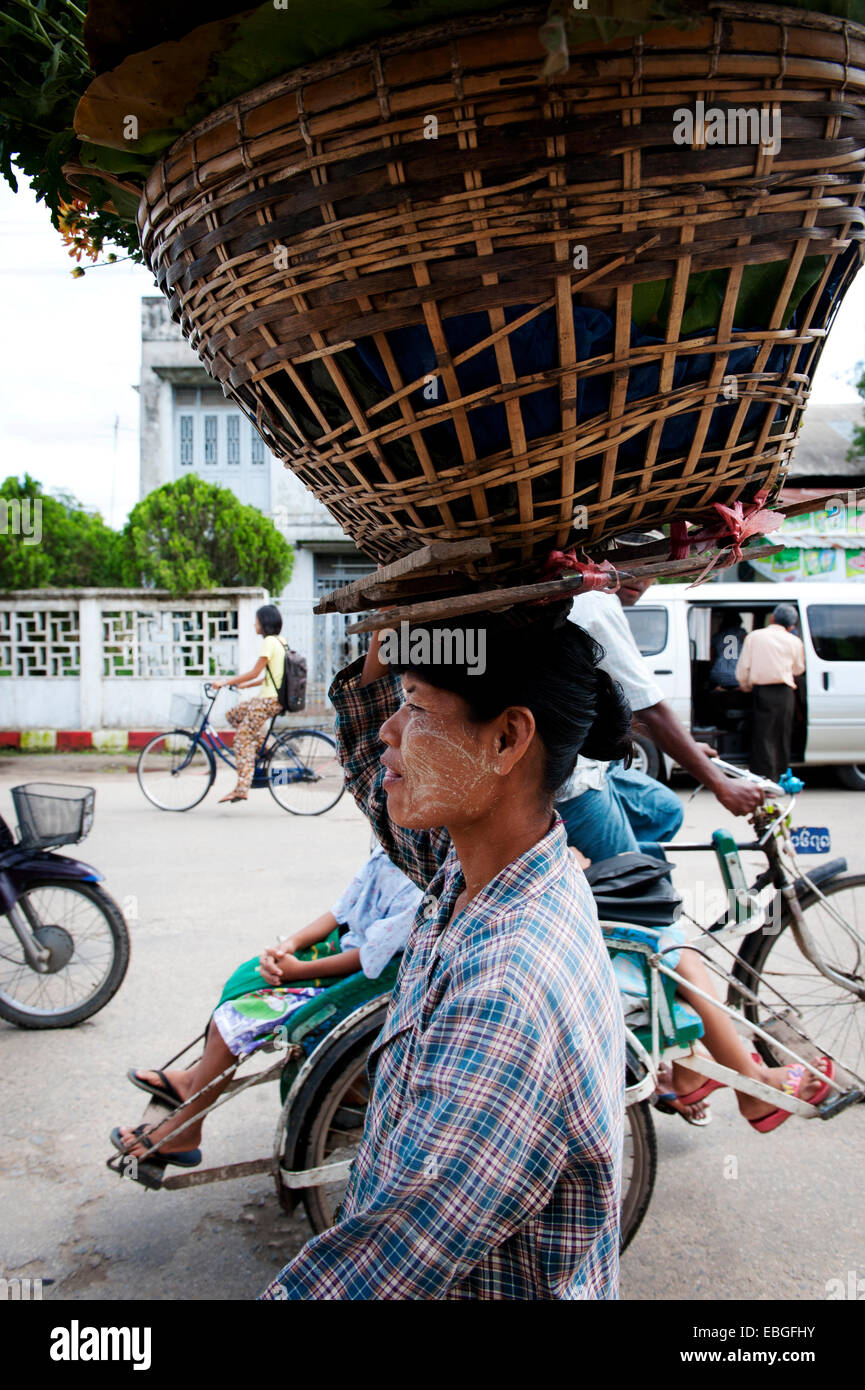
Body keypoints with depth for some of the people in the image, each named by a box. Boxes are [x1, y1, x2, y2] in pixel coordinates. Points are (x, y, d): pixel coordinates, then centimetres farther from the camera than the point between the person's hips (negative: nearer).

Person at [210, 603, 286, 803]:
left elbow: (255, 673, -16)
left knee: (243, 739, -9)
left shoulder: (269, 642, -12)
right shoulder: (279, 642, 16)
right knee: (234, 715, 21)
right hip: (270, 697, 10)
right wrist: (242, 685, 20)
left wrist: (226, 682, -10)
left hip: (269, 700, -10)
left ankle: (241, 788, -12)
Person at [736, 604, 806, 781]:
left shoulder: (753, 636, 2)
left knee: (763, 736, 1)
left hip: (761, 692, -1)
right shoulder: (794, 642, 3)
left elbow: (742, 669, 2)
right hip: (784, 693, 1)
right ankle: (780, 778, 19)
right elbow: (798, 669, 14)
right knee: (782, 736, 12)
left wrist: (746, 687, 19)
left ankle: (766, 778, -4)